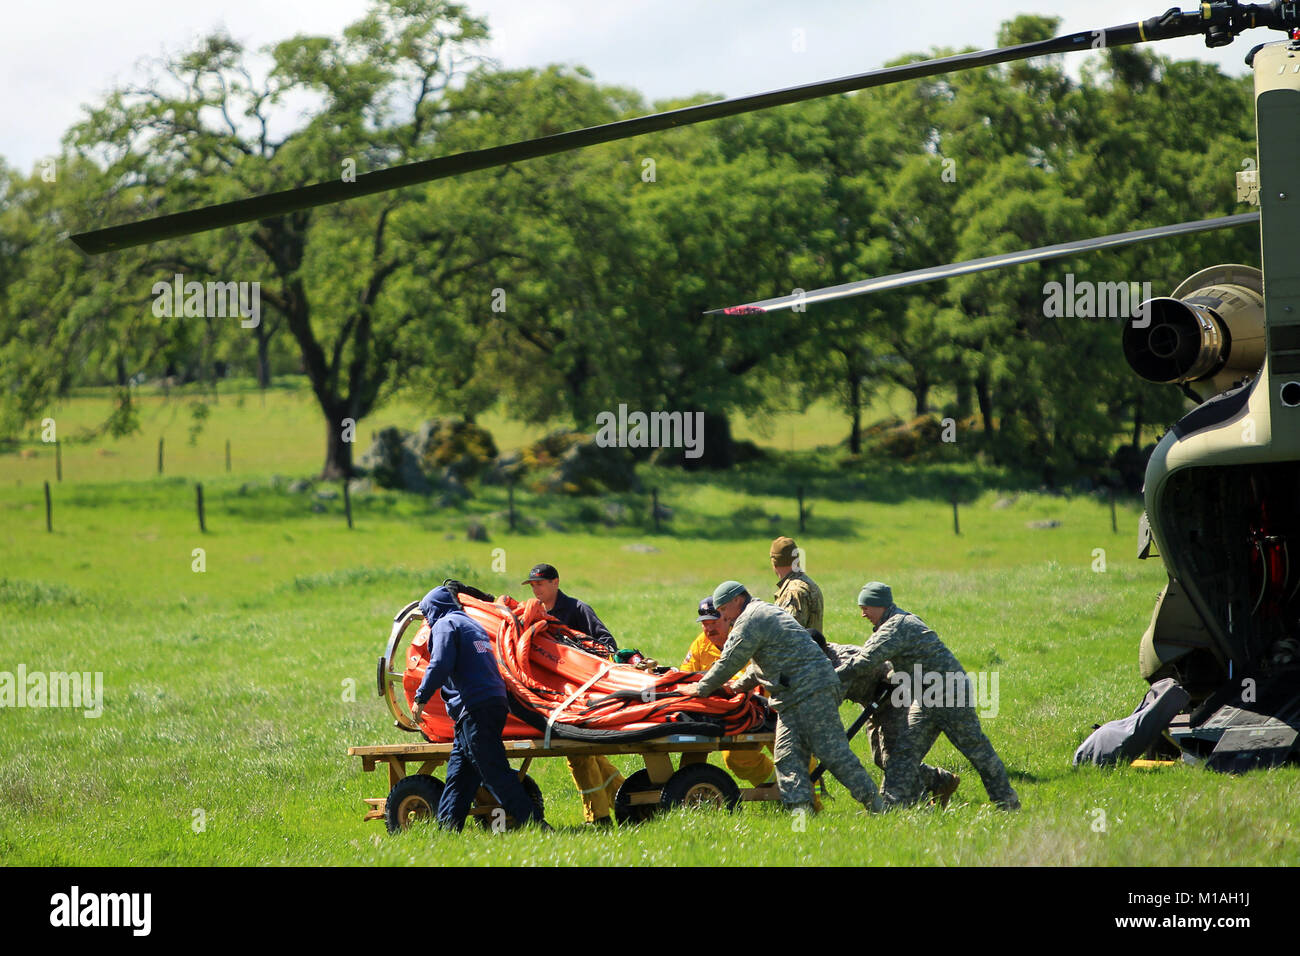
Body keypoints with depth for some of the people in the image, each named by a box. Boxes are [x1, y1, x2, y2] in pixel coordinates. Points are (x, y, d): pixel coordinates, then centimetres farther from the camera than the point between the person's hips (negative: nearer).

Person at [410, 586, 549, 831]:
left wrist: (421, 697, -8)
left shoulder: (444, 625, 0)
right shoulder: (473, 626, 27)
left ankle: (534, 823, -19)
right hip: (495, 702, 9)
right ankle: (447, 827, 11)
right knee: (458, 772, 12)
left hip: (473, 708, -9)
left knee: (494, 772, -12)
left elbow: (440, 665, -13)